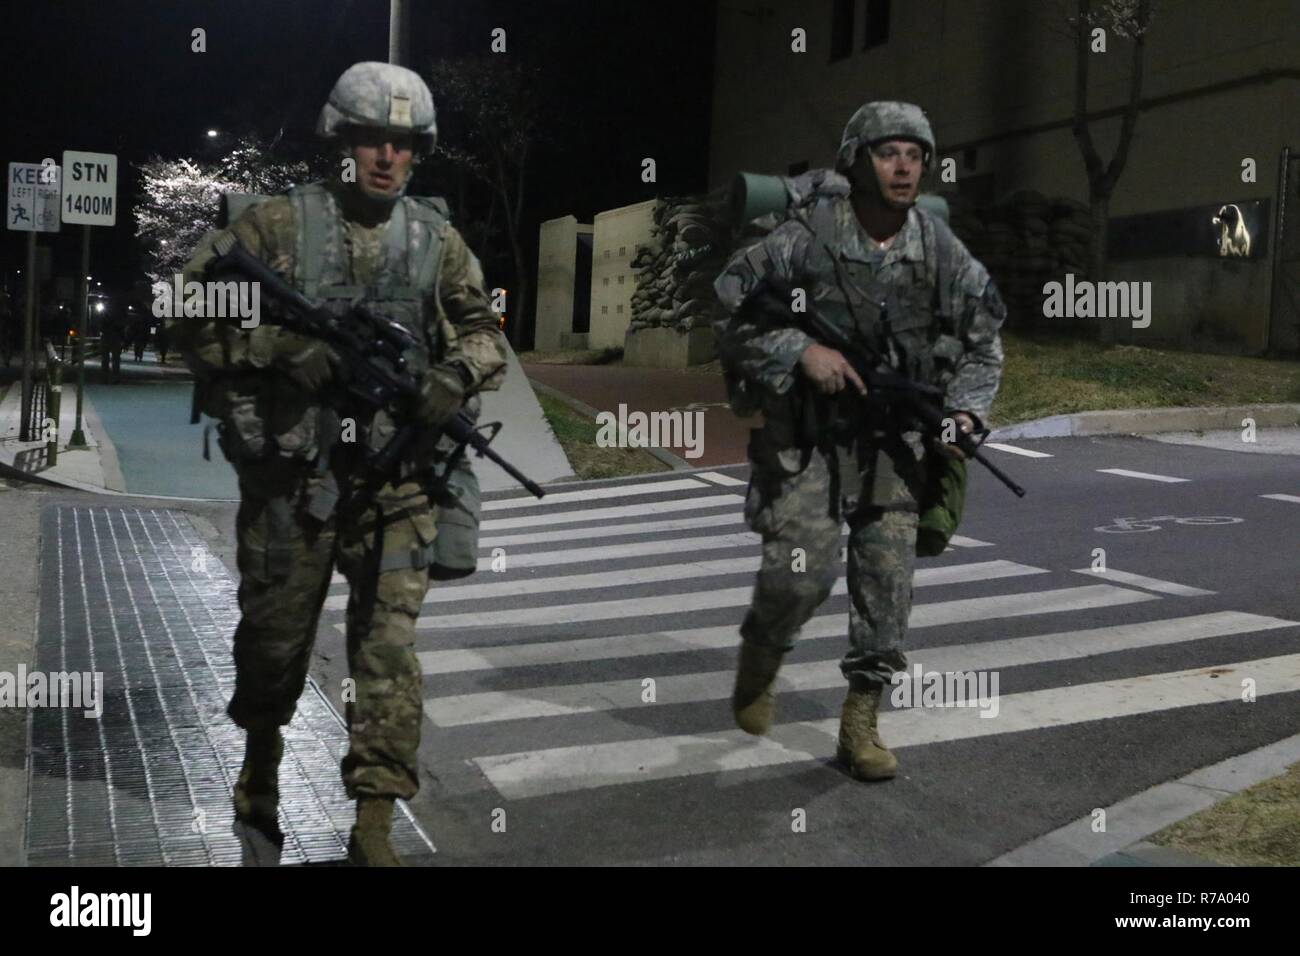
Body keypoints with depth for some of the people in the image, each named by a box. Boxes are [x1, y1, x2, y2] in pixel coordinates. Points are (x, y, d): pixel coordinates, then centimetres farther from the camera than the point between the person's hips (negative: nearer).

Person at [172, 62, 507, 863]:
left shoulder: (436, 239, 7)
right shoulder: (278, 224, -2)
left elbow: (485, 332, 13)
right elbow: (192, 313, -4)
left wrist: (456, 376, -8)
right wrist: (281, 348, -18)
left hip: (395, 476, 1)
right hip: (289, 473, -1)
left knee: (390, 646, -4)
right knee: (276, 633, 14)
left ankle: (374, 826, 3)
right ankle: (262, 756, 44)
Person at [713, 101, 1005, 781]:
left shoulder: (942, 251, 1)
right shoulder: (806, 237, -12)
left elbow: (985, 340, 13)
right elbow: (723, 307, -9)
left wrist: (964, 410, -3)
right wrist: (800, 351, -19)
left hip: (895, 439, 4)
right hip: (805, 432, -4)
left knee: (888, 580, -1)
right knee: (801, 571, -13)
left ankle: (860, 724, 12)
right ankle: (759, 660, 20)